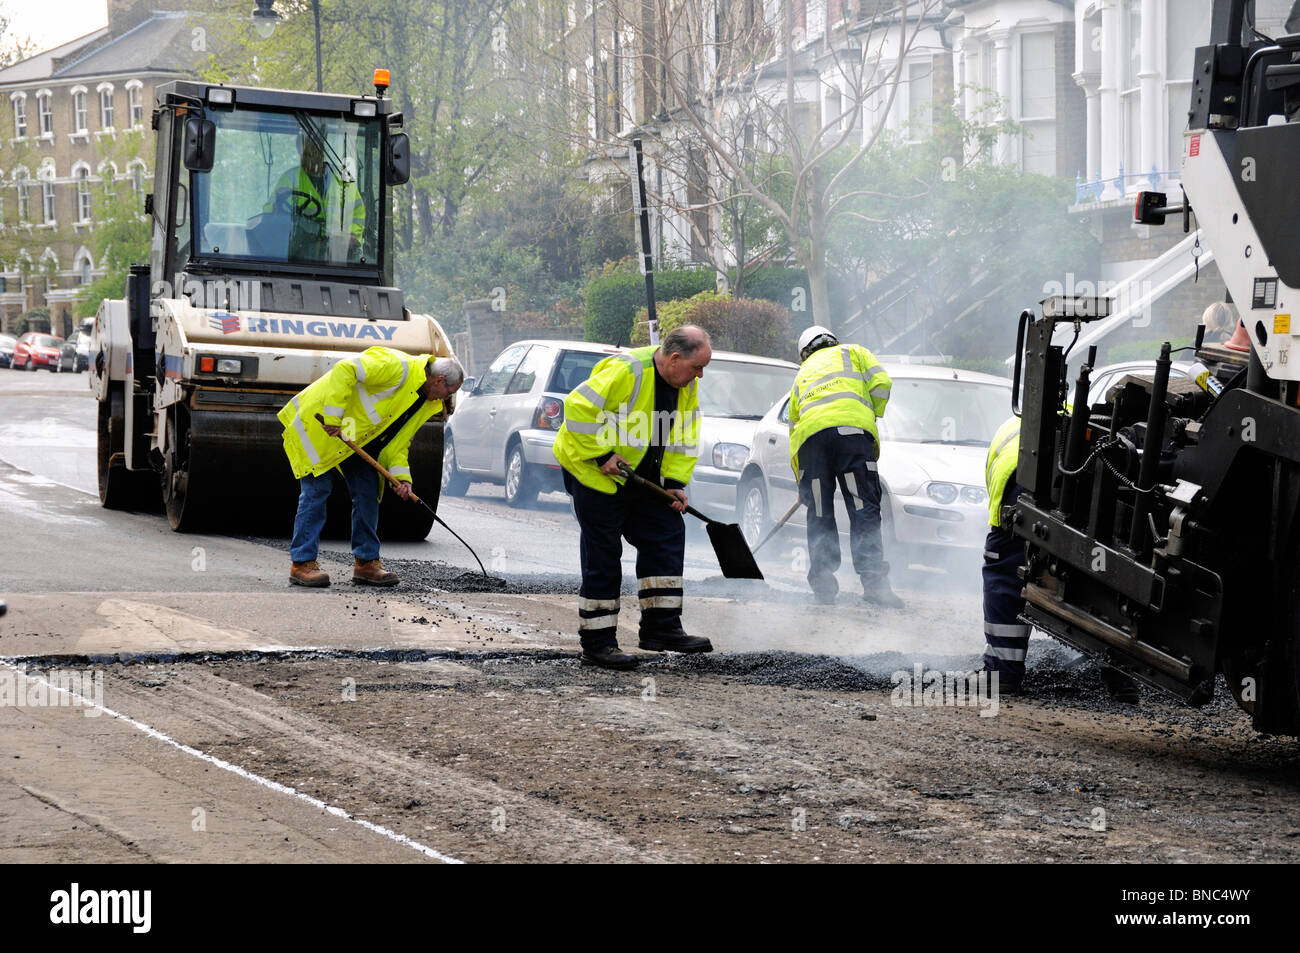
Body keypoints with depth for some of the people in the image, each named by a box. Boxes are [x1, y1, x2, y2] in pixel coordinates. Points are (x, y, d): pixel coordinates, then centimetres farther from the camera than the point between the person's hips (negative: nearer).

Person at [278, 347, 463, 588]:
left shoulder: (425, 403, 7)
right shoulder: (397, 367, -23)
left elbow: (398, 439, 11)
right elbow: (345, 370, -30)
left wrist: (401, 476, -4)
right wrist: (333, 416, -31)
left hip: (354, 438, 9)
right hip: (319, 424, -9)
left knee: (368, 492, 4)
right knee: (317, 490, -10)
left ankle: (366, 561, 11)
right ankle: (302, 563, -7)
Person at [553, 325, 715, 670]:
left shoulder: (686, 384, 0)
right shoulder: (626, 372, -26)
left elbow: (684, 437, 9)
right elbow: (578, 409, -28)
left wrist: (675, 482, -1)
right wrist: (602, 456, -25)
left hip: (642, 478, 8)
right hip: (594, 473, -8)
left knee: (667, 537, 2)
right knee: (602, 555, -5)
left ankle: (661, 628, 5)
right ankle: (597, 644, 0)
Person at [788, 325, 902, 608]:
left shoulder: (802, 374, 35)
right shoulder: (852, 353, 27)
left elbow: (793, 423, 33)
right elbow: (880, 384, 9)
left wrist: (801, 480, 37)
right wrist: (870, 417, 24)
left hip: (810, 435, 3)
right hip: (851, 427, -3)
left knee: (819, 513, 9)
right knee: (864, 509, -6)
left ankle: (823, 584, 5)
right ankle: (874, 582, -15)